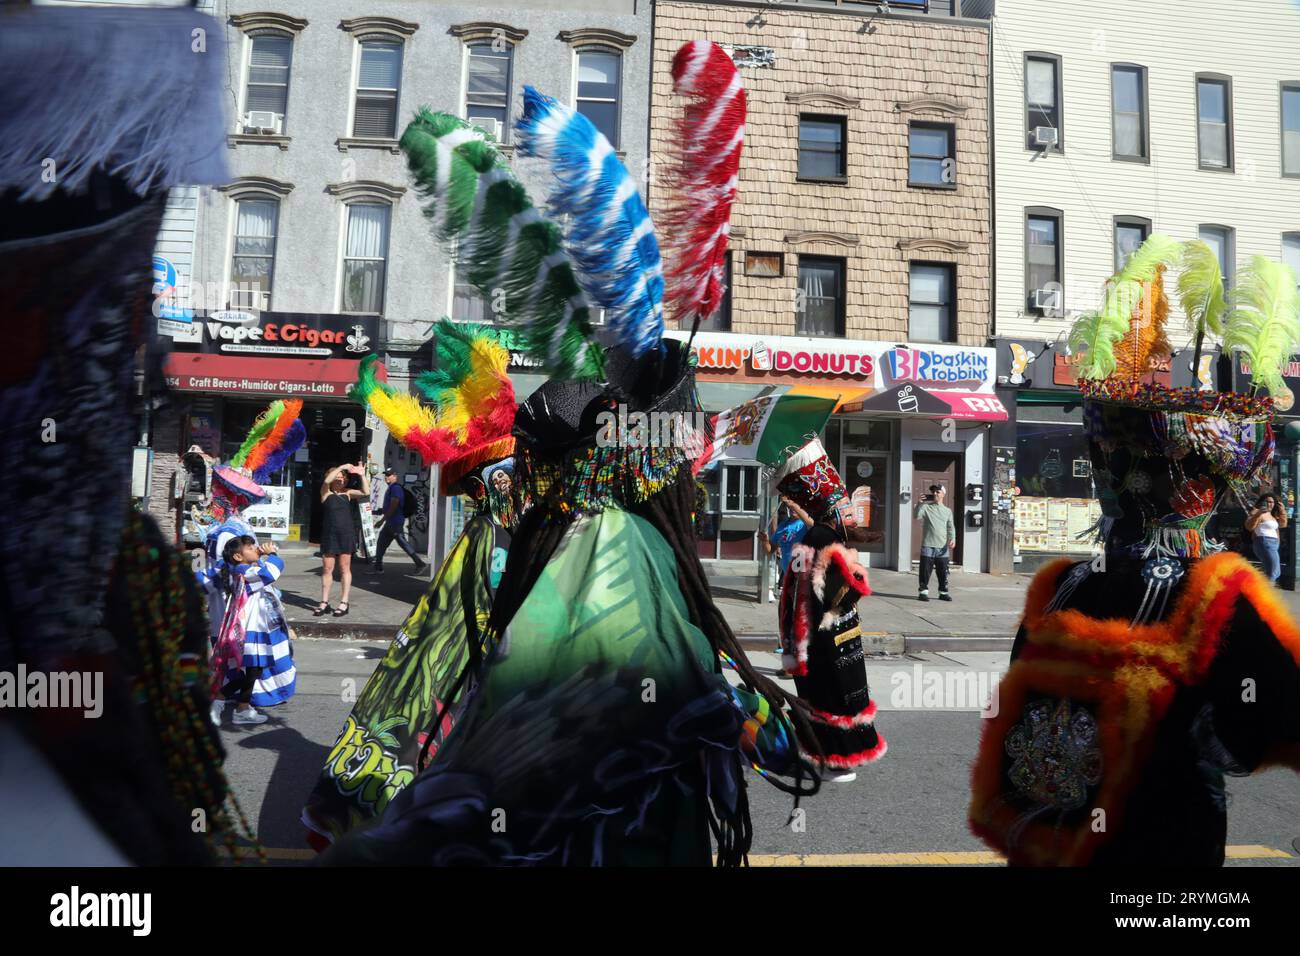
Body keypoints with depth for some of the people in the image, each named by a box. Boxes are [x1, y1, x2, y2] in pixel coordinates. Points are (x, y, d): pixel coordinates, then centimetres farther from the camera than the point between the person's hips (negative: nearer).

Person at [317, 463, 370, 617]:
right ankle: (324, 603, 12)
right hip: (329, 534, -1)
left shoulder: (348, 493, 8)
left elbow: (366, 493, -4)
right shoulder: (326, 493, 3)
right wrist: (341, 467, -18)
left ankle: (344, 603, 7)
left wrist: (362, 475, -11)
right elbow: (326, 481, -17)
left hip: (346, 534, 1)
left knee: (344, 568, 3)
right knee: (327, 569, 4)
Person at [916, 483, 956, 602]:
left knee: (943, 572, 8)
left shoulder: (947, 510, 13)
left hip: (943, 547, 3)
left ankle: (943, 592, 18)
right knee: (925, 570, -1)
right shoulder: (926, 507, 4)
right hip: (928, 546, -2)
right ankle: (923, 591, 6)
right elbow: (917, 515, -14)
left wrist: (952, 538, -8)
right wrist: (921, 502, -17)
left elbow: (951, 527, 8)